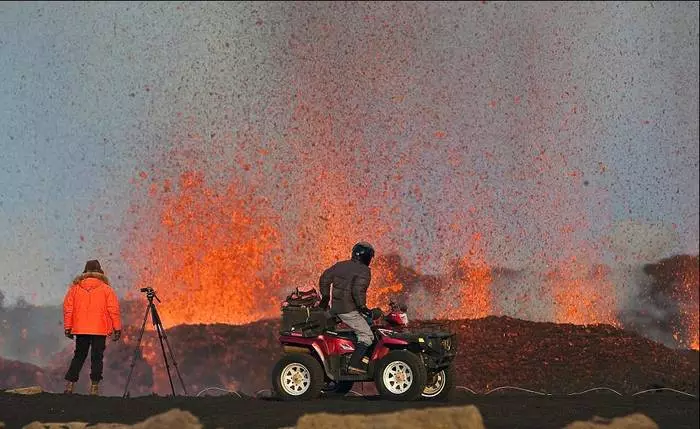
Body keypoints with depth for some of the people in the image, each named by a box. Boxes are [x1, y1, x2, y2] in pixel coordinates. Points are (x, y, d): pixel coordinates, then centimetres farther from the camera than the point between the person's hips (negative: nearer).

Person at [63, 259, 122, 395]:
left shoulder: (75, 287, 5)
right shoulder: (106, 289, -2)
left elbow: (68, 307, 5)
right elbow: (114, 309, -4)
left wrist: (67, 327, 10)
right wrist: (117, 328, 1)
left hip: (80, 329, 2)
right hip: (100, 329, -2)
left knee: (79, 356, 13)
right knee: (97, 357, 3)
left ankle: (70, 384, 6)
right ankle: (94, 385, -1)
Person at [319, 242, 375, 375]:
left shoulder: (340, 266, 15)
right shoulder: (363, 271, -9)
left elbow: (324, 278, 18)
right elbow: (358, 290, -23)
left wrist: (325, 297, 26)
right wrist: (362, 306, -13)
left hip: (335, 308, 9)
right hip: (349, 309, -9)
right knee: (367, 336, -7)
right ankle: (354, 364, -18)